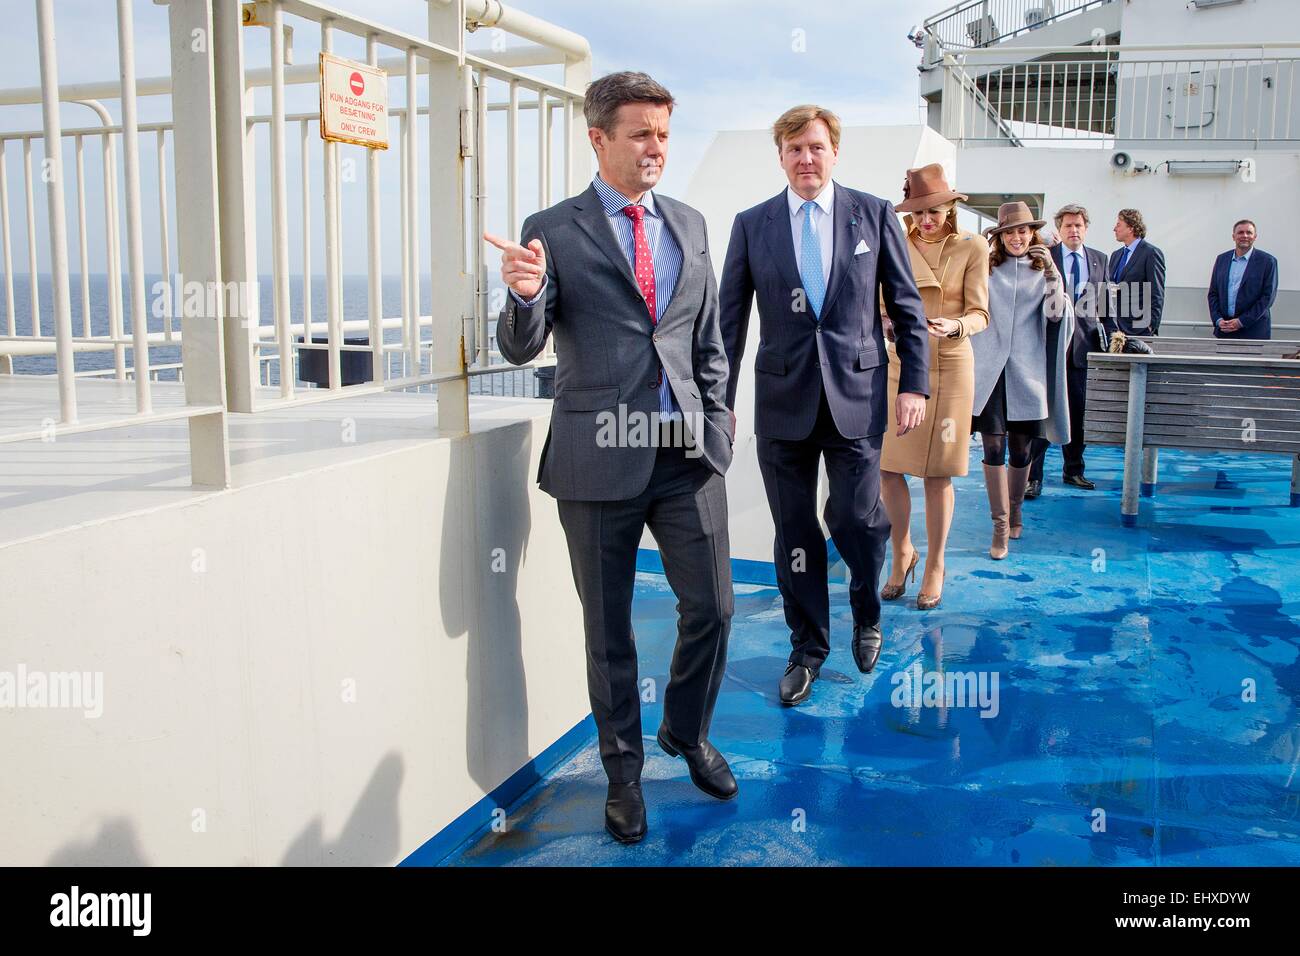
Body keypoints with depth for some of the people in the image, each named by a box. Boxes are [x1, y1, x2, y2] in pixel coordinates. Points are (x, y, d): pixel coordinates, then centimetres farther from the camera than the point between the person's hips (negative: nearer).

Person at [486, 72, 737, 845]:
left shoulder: (690, 224, 10)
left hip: (688, 452, 4)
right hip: (600, 458, -3)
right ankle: (623, 768, 29)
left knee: (713, 607, 7)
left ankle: (687, 731, 34)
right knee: (608, 627, 9)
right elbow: (521, 348, -8)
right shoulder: (553, 230, -3)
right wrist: (525, 294, -29)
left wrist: (716, 420, 9)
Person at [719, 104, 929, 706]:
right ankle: (806, 647, 25)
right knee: (794, 533, 7)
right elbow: (729, 319, 7)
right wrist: (719, 400, 4)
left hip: (855, 396, -1)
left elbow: (907, 306, 5)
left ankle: (867, 615, 28)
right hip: (782, 400, 1)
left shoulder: (874, 215, 3)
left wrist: (914, 384, -2)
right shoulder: (752, 225, 5)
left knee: (856, 520, -4)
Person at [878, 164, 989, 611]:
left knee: (937, 473, 2)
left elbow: (980, 314, -4)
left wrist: (954, 326, -25)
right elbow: (881, 306, 8)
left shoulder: (972, 247, -2)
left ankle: (935, 567, 17)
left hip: (949, 366, -3)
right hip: (900, 363, 3)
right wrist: (886, 322, -15)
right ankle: (902, 554, 23)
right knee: (886, 467, 1)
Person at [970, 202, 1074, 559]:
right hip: (989, 370, -1)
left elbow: (1056, 314, -2)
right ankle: (1001, 525, -3)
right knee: (993, 445, -8)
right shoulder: (986, 269, 5)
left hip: (1027, 371, 1)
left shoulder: (1043, 270, 9)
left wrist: (1052, 275, -14)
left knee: (1021, 448, 9)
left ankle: (1015, 509, 32)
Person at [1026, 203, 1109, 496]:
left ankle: (1073, 469, 24)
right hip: (1050, 344, -4)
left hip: (1083, 343, 4)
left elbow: (1102, 302, 14)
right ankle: (1033, 476, -1)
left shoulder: (1099, 259, 13)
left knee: (1078, 412, 11)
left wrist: (1101, 333, 4)